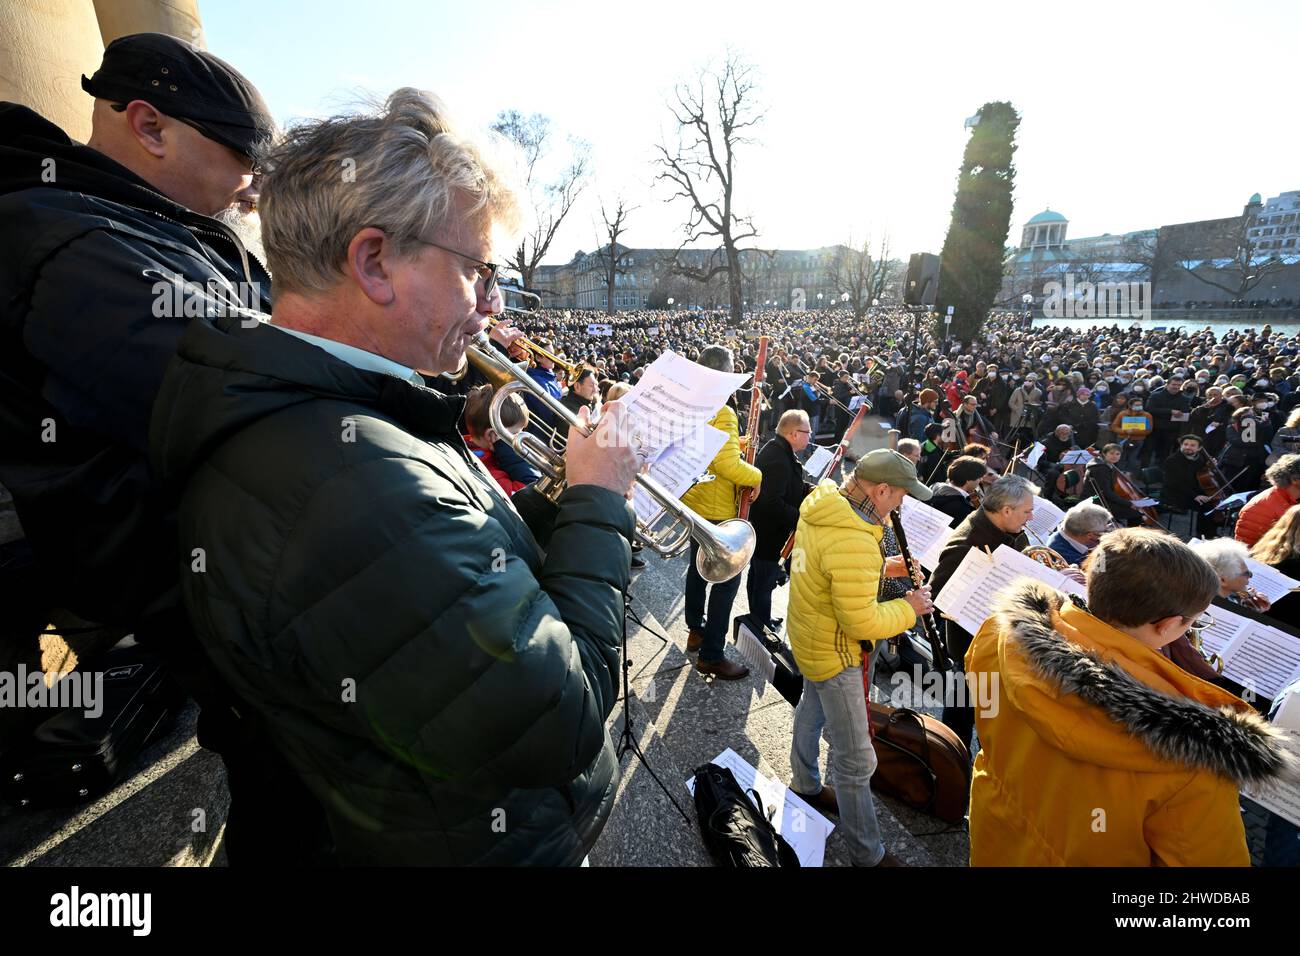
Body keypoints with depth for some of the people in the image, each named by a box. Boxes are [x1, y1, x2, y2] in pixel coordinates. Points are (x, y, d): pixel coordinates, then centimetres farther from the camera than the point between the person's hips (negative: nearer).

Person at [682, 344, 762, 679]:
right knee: (726, 578, 0)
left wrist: (737, 442, 13)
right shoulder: (721, 412, -24)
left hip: (693, 501, 9)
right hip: (718, 509, -9)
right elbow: (728, 465, -31)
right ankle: (711, 655, 7)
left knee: (698, 566, 22)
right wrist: (758, 476, -15)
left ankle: (696, 630, 38)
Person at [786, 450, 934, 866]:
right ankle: (867, 855, 22)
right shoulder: (854, 544, -35)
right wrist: (908, 608, -14)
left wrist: (881, 568, 2)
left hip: (809, 637, 10)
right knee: (855, 760, 5)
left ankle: (805, 784, 54)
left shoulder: (820, 506, -6)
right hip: (835, 655, -10)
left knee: (812, 710, 31)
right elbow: (861, 622, -29)